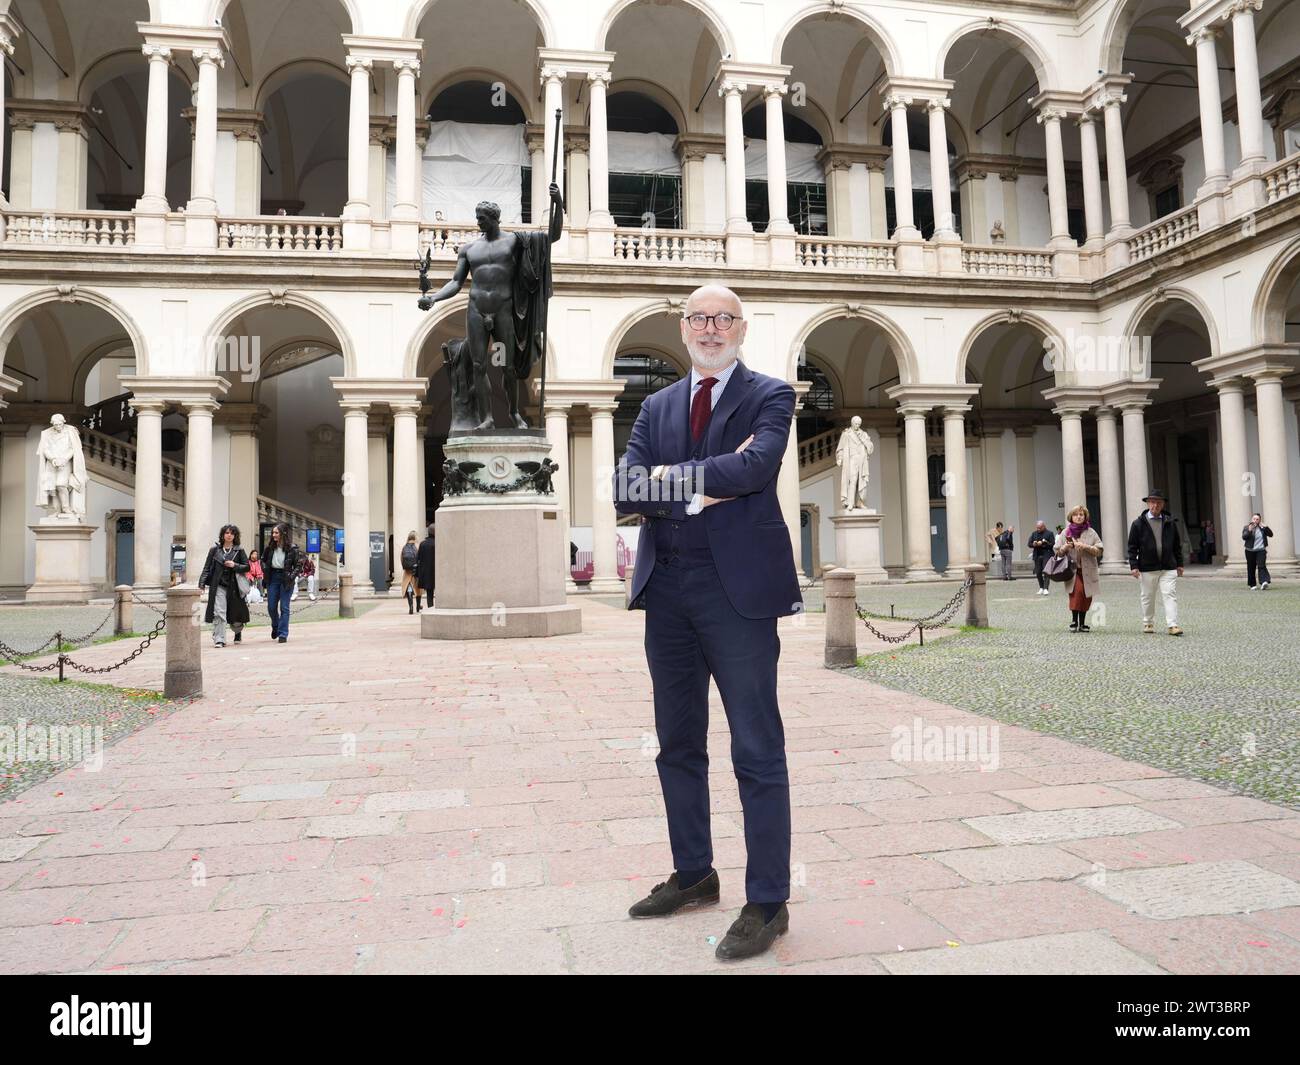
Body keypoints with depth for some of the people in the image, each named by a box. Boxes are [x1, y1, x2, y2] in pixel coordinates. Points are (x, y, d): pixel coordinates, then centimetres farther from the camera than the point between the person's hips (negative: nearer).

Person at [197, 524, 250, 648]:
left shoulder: (239, 550, 5)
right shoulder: (215, 549, 5)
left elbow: (247, 567, 5)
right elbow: (207, 568, 5)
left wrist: (235, 565, -12)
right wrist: (201, 584, -2)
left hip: (233, 586, 1)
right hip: (218, 586, -1)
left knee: (235, 613, 11)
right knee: (218, 613, -11)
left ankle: (238, 632, 41)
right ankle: (219, 640, -7)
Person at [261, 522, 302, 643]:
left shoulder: (292, 548, -7)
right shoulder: (269, 546, 3)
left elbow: (298, 564, -3)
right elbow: (263, 560, 17)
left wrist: (292, 576, -14)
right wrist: (265, 570, 1)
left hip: (286, 579, -4)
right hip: (273, 577, 4)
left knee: (284, 607, -2)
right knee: (271, 607, 6)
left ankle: (283, 634, 3)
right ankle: (275, 627, 33)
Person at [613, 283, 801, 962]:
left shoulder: (769, 396, 3)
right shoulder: (656, 406, 15)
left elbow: (757, 465, -19)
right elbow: (625, 492, -1)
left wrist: (671, 476, -11)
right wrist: (707, 485, -12)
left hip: (737, 587, -5)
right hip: (666, 588, 6)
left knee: (757, 750, -1)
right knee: (678, 745, 15)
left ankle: (768, 903, 12)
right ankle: (693, 874, 32)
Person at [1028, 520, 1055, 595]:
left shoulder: (1049, 533, -1)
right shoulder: (1034, 534, 13)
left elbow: (1052, 544, -9)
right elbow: (1029, 544, 12)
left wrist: (1043, 544, -18)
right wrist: (1033, 544, -10)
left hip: (1046, 555, -5)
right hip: (1037, 556, 5)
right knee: (1038, 573, 6)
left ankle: (1046, 588, -11)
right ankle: (1041, 588, 17)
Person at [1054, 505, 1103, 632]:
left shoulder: (1091, 533, 6)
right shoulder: (1065, 533, 7)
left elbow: (1099, 551, 0)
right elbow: (1057, 551, 9)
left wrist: (1086, 547, -15)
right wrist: (1065, 547, -11)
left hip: (1088, 571, 2)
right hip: (1072, 570, -1)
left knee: (1086, 598, 4)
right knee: (1077, 591, -20)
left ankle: (1082, 623, 17)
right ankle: (1074, 621, -11)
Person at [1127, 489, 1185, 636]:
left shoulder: (1170, 522, 7)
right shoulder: (1138, 523, -1)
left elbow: (1177, 545, 14)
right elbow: (1132, 547, -1)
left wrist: (1179, 563, 11)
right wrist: (1134, 565, -7)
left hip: (1168, 568, 1)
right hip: (1147, 568, -1)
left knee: (1170, 595, -7)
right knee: (1148, 597, 9)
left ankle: (1173, 625, -9)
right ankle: (1148, 623, 23)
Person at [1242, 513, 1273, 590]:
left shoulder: (1262, 528, 7)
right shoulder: (1247, 528, 3)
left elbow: (1271, 534, 0)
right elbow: (1244, 537, -9)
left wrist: (1265, 527, -11)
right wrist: (1249, 530, -23)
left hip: (1261, 550, 0)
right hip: (1250, 551, 0)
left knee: (1261, 566, -15)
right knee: (1251, 568, 5)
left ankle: (1264, 582, -25)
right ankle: (1252, 585, 14)